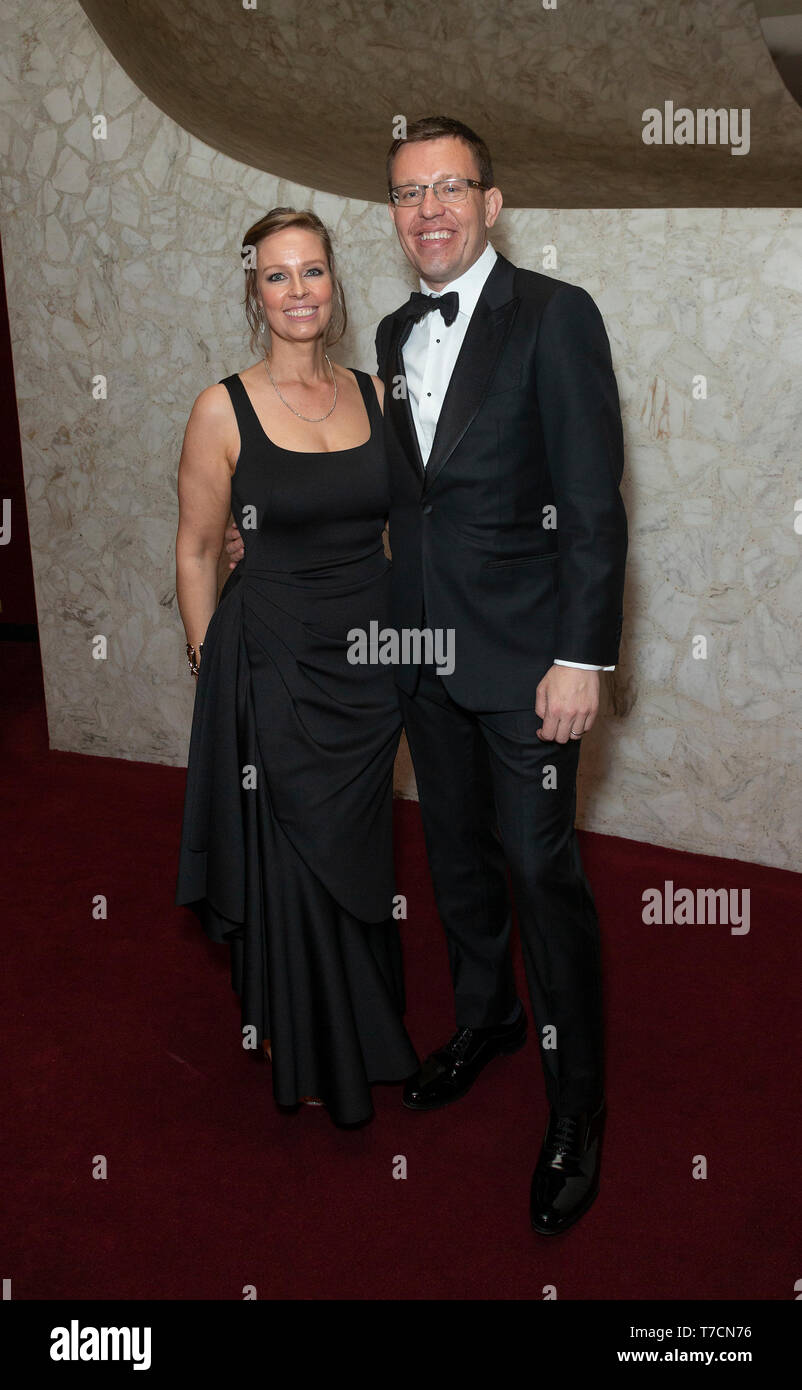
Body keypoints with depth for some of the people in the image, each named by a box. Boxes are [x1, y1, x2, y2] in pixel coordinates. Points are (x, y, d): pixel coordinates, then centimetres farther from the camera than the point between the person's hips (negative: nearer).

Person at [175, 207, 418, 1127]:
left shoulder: (373, 394, 3)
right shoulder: (224, 410, -8)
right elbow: (196, 553, -3)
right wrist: (210, 668, -2)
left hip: (369, 661, 4)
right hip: (273, 661, -3)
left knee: (355, 853, 17)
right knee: (289, 860, 8)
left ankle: (363, 1035, 40)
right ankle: (296, 1049, 31)